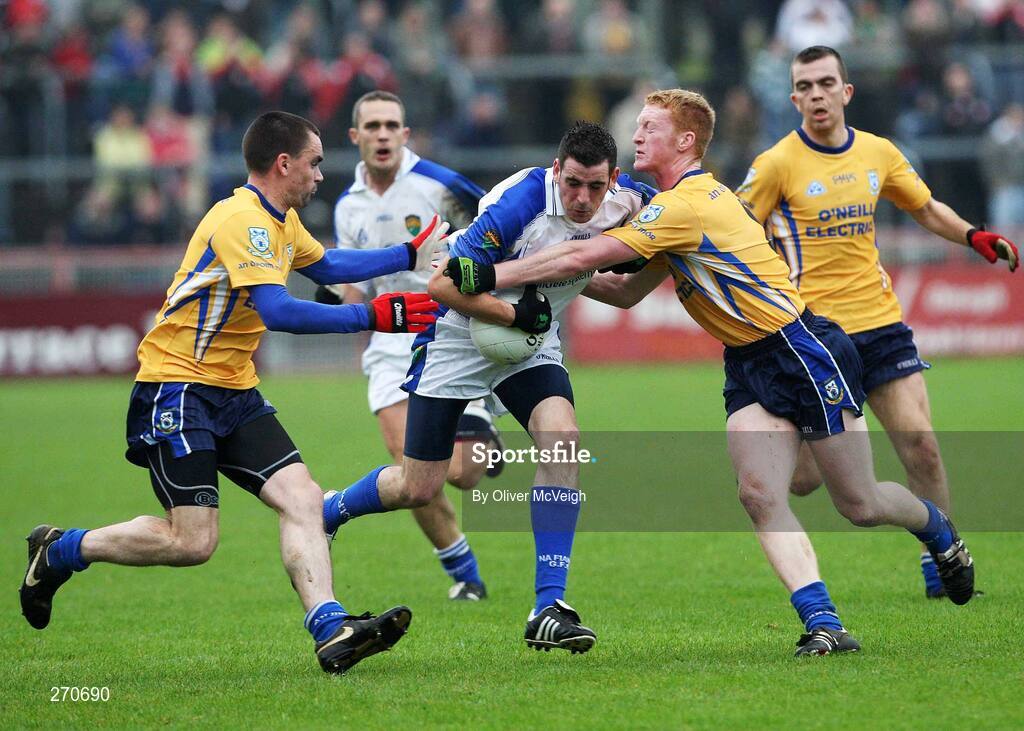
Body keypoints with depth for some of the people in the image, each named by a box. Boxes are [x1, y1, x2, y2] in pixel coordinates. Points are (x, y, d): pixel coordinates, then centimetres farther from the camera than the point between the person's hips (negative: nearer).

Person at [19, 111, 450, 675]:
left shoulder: (280, 222, 13)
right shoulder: (242, 219, -19)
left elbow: (325, 266, 34)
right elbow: (277, 311, -29)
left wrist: (412, 255, 30)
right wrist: (372, 317, -28)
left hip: (234, 393, 10)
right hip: (178, 388, -10)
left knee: (302, 499, -9)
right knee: (192, 540, -13)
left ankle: (331, 631, -19)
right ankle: (59, 551, 7)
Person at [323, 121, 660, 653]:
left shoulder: (627, 201, -12)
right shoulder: (519, 204, -30)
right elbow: (444, 284, -26)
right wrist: (515, 314, -28)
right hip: (459, 334, -4)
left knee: (561, 438, -24)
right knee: (417, 489, 2)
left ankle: (549, 608, -21)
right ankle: (321, 516, 36)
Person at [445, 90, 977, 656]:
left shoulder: (686, 205, -21)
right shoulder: (677, 203, 10)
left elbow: (583, 256, -26)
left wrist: (487, 276, -24)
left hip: (803, 350, -9)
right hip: (749, 363, 9)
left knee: (859, 505, 3)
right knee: (758, 493, -12)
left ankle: (939, 532, 33)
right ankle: (823, 624, -15)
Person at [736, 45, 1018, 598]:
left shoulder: (878, 153, 7)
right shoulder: (779, 163, -7)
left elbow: (926, 208, 21)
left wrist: (973, 237, 5)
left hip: (878, 320, 4)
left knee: (920, 444, -6)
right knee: (802, 478, -6)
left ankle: (940, 564, 8)